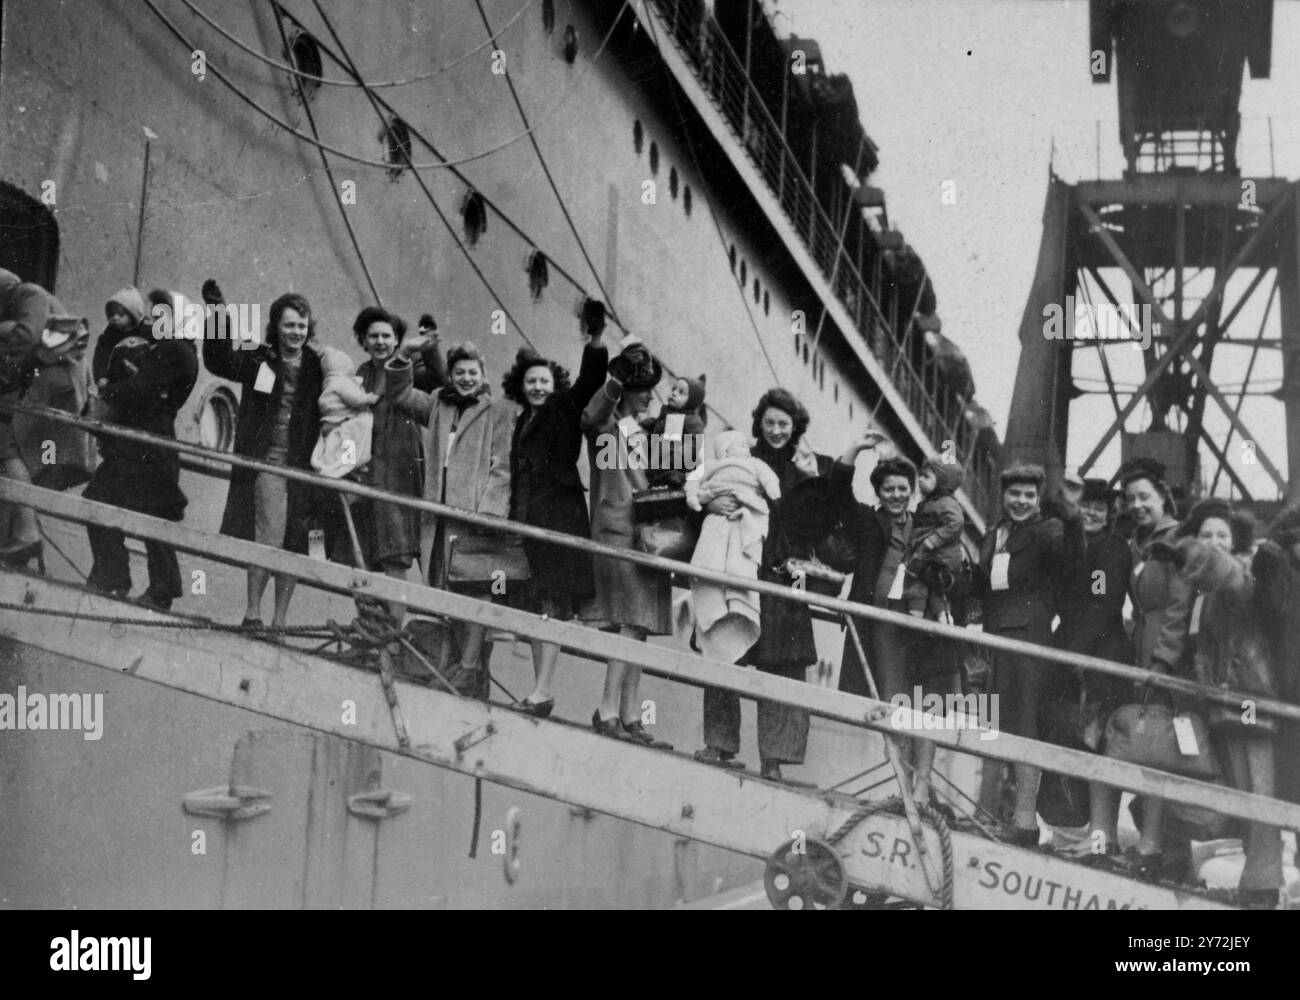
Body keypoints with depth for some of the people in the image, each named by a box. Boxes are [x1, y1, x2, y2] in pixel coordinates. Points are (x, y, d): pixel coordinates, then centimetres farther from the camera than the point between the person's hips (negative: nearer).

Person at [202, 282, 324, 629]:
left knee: (293, 545, 5)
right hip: (266, 460, -3)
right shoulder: (259, 360, 2)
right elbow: (221, 363, -12)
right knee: (269, 535, -14)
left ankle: (280, 619, 14)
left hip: (303, 466, 3)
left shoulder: (318, 366, 7)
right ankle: (252, 611, -2)